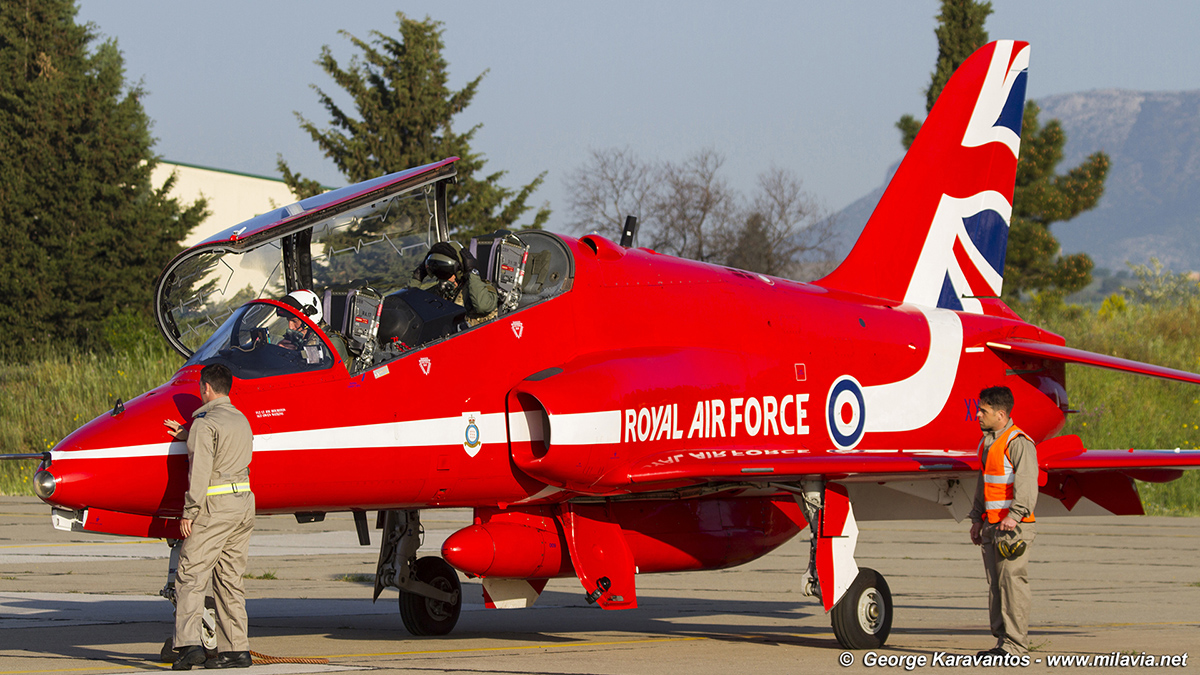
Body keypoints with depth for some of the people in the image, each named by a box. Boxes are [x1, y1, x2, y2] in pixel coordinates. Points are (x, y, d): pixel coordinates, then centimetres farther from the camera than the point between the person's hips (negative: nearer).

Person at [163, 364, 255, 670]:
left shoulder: (205, 423, -11)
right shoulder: (242, 421, 14)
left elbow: (200, 472, -17)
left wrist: (189, 513, -15)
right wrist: (189, 437, 27)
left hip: (216, 506, -8)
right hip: (244, 501, 8)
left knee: (190, 575, -6)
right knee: (230, 579, 10)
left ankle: (189, 643, -17)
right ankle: (236, 648, 7)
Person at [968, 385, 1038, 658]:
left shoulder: (1019, 442, -11)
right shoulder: (987, 442, 18)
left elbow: (1027, 482, -21)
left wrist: (1015, 514, -31)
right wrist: (977, 518, 22)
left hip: (1013, 525, -9)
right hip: (991, 526, 9)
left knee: (1012, 581, -10)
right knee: (995, 584, 9)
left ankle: (1015, 644, -9)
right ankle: (1002, 640, 14)